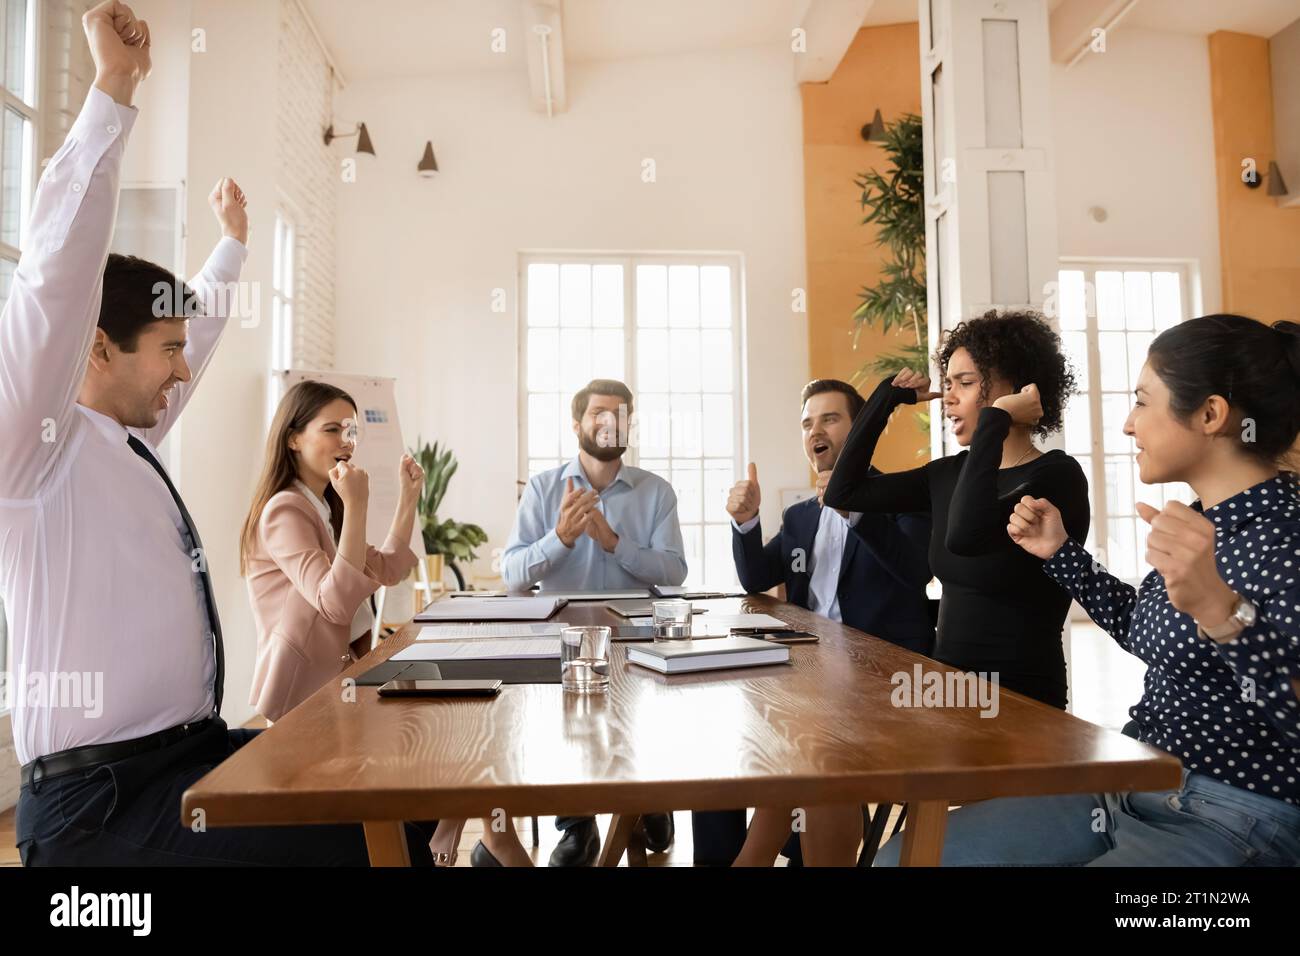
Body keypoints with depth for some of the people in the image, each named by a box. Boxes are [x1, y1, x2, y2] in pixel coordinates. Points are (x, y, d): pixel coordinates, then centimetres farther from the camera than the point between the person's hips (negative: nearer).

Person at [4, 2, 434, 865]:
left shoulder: (129, 441, 12)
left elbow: (198, 329, 27)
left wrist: (233, 242, 38)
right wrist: (114, 88, -23)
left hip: (195, 753, 8)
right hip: (101, 796, -8)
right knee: (348, 840, -22)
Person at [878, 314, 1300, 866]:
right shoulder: (1203, 522, 9)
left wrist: (1221, 610, -45)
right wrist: (1060, 552, 15)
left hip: (1231, 825, -8)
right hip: (1131, 790, 8)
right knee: (901, 856, 0)